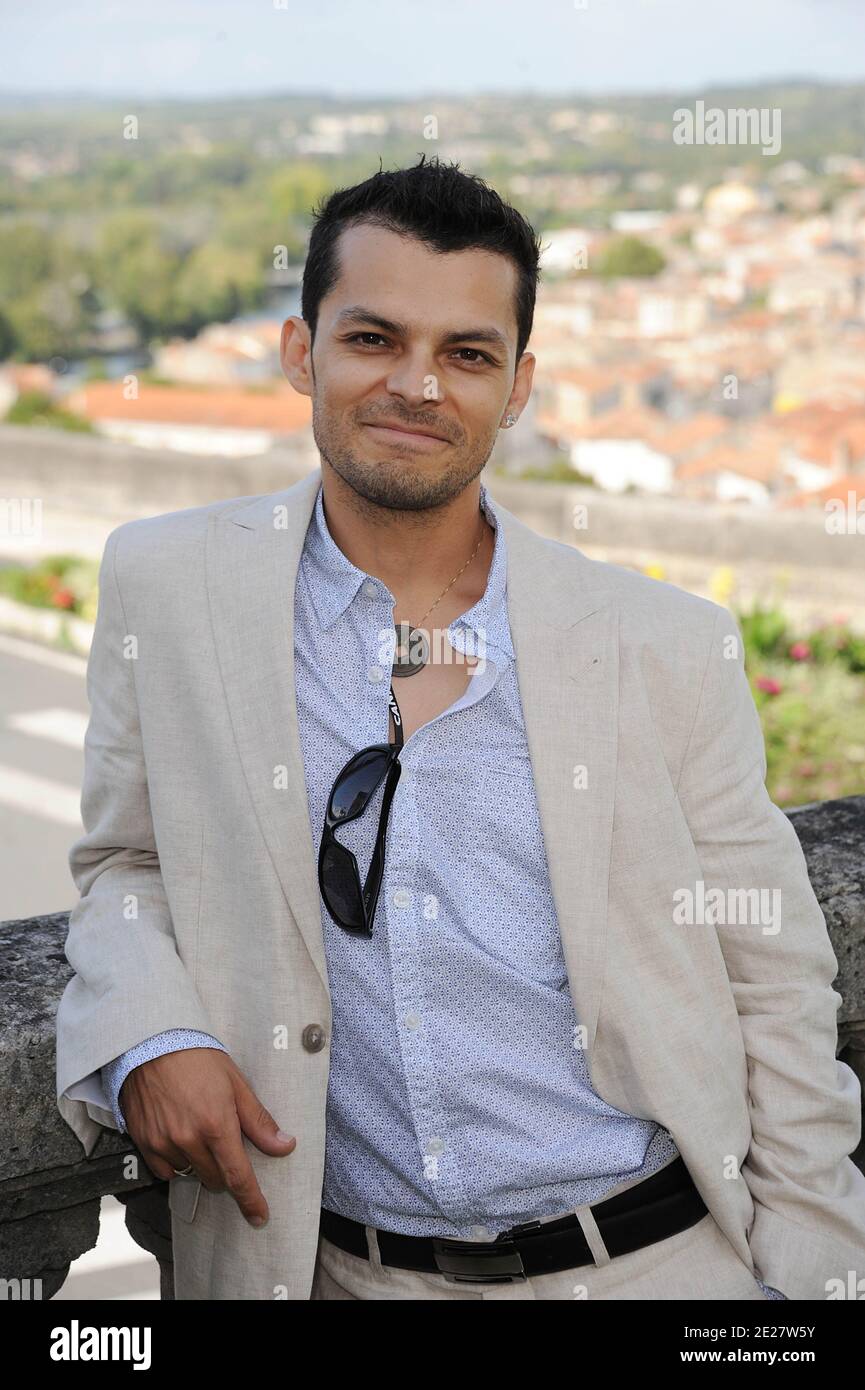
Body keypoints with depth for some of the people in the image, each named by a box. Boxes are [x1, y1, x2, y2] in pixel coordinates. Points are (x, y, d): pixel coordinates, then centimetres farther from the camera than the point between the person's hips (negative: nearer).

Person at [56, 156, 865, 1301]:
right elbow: (123, 862, 8)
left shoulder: (672, 646, -6)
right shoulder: (162, 583, -4)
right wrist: (146, 1035, -11)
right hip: (342, 1269, 1)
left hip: (660, 1256, -1)